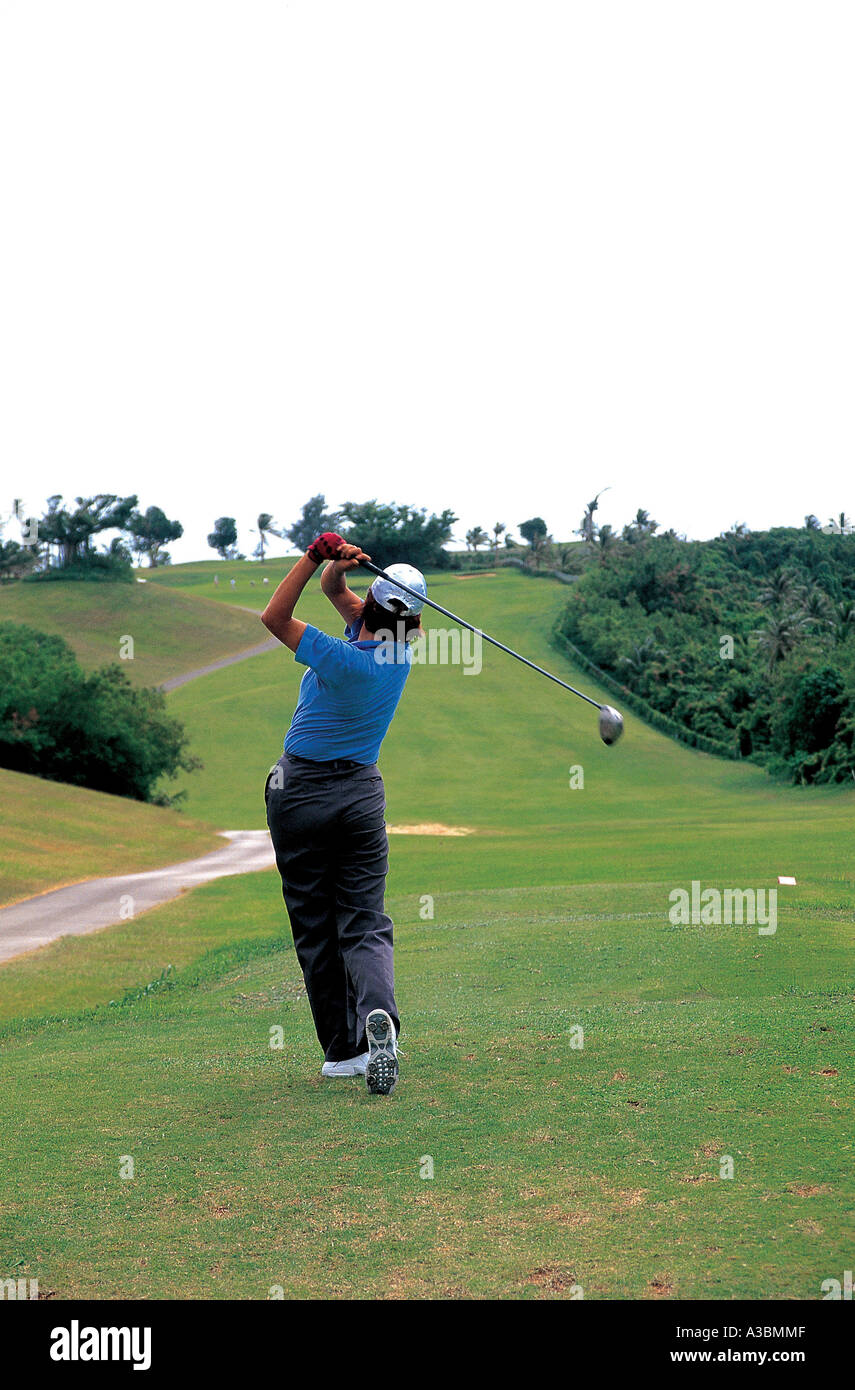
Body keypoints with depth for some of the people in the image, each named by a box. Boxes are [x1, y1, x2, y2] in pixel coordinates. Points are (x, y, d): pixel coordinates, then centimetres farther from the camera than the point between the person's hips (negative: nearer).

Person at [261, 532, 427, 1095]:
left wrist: (318, 554, -17)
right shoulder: (400, 648, -2)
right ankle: (379, 1017, -26)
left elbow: (274, 617, -13)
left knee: (316, 929, 7)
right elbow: (335, 590, 7)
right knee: (366, 925, 1)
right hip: (362, 791, 4)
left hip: (300, 791, -4)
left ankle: (345, 1048, 9)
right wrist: (336, 566, -14)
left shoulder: (345, 660, -21)